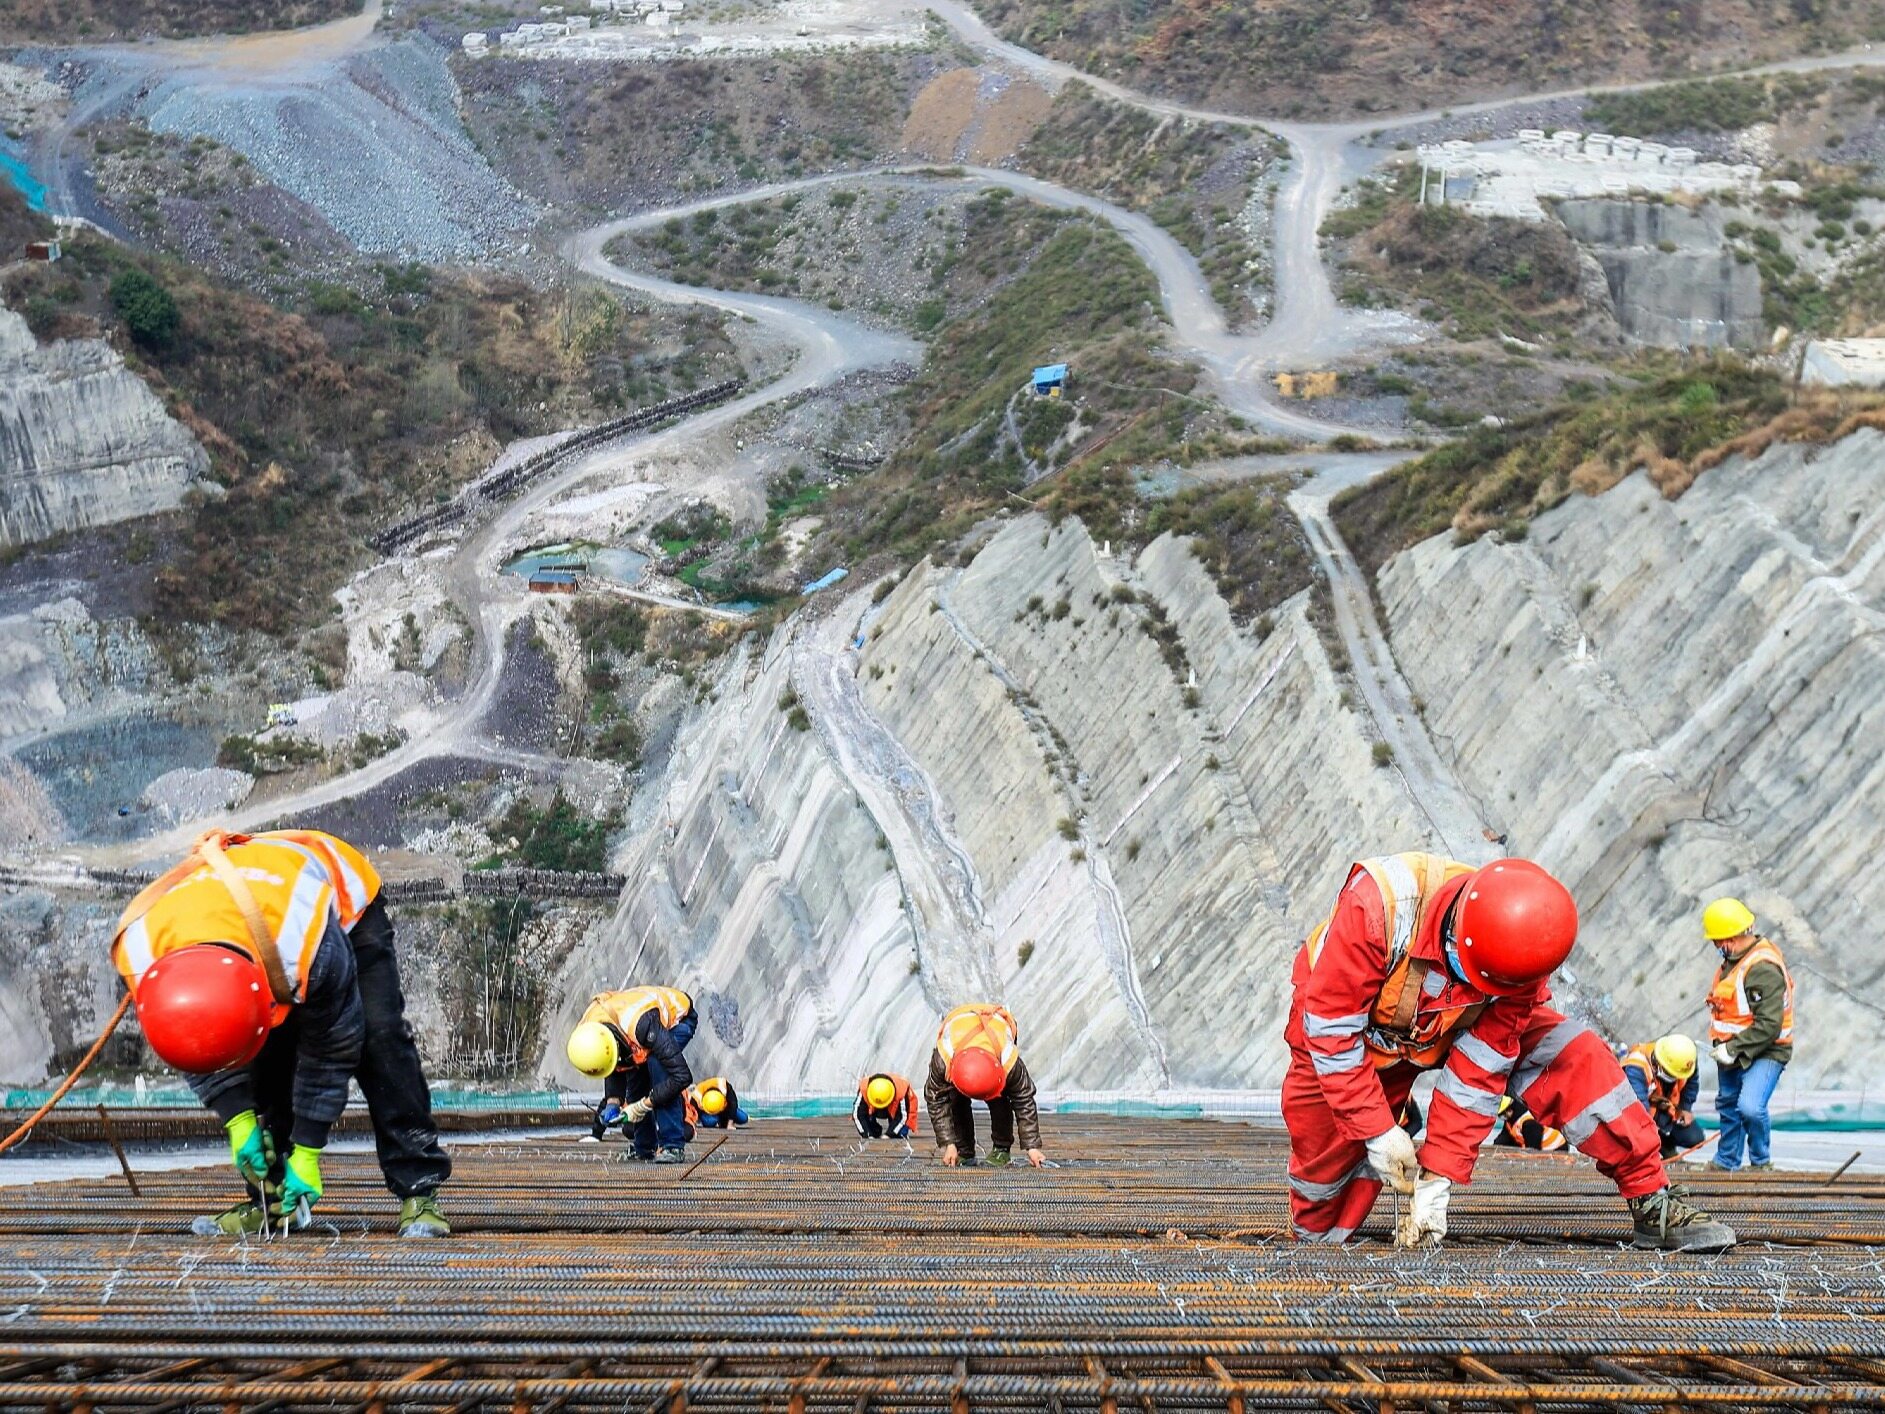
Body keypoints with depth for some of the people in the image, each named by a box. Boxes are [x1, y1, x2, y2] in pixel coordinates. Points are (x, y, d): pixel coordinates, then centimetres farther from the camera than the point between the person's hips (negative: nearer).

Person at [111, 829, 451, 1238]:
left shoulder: (309, 946, -47)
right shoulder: (141, 958, -35)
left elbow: (332, 1050, -28)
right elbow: (200, 1048, -14)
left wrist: (307, 1152, -20)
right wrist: (238, 1121, -18)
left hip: (347, 906, -4)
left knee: (378, 1035, -20)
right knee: (266, 1061, -12)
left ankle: (418, 1192, -16)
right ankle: (271, 1200, 0)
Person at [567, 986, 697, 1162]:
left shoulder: (642, 1024, -46)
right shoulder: (587, 1032, -25)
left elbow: (682, 1076, -42)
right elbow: (615, 1071, -4)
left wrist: (641, 1107, -36)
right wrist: (613, 1102, -21)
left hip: (678, 1016, -7)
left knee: (657, 1064, -30)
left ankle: (673, 1146, -26)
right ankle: (645, 1148, 12)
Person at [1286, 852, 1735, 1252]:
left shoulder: (1516, 957, -27)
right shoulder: (1376, 906, -40)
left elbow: (1476, 1072, -20)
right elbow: (1329, 1026, -31)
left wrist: (1438, 1179, -23)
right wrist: (1379, 1132, -30)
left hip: (1449, 1032, 3)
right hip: (1361, 1035, -3)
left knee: (1573, 1057, -18)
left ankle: (1654, 1204, -12)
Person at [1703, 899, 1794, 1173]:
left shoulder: (1764, 969, -27)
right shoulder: (1736, 959, 4)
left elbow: (1769, 1025, -29)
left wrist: (1734, 1049, -26)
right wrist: (1722, 1045, 12)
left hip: (1765, 1052, -10)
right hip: (1732, 1052, 10)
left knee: (1750, 1106, -26)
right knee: (1728, 1105, 20)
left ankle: (1761, 1162, -4)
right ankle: (1726, 1163, 39)